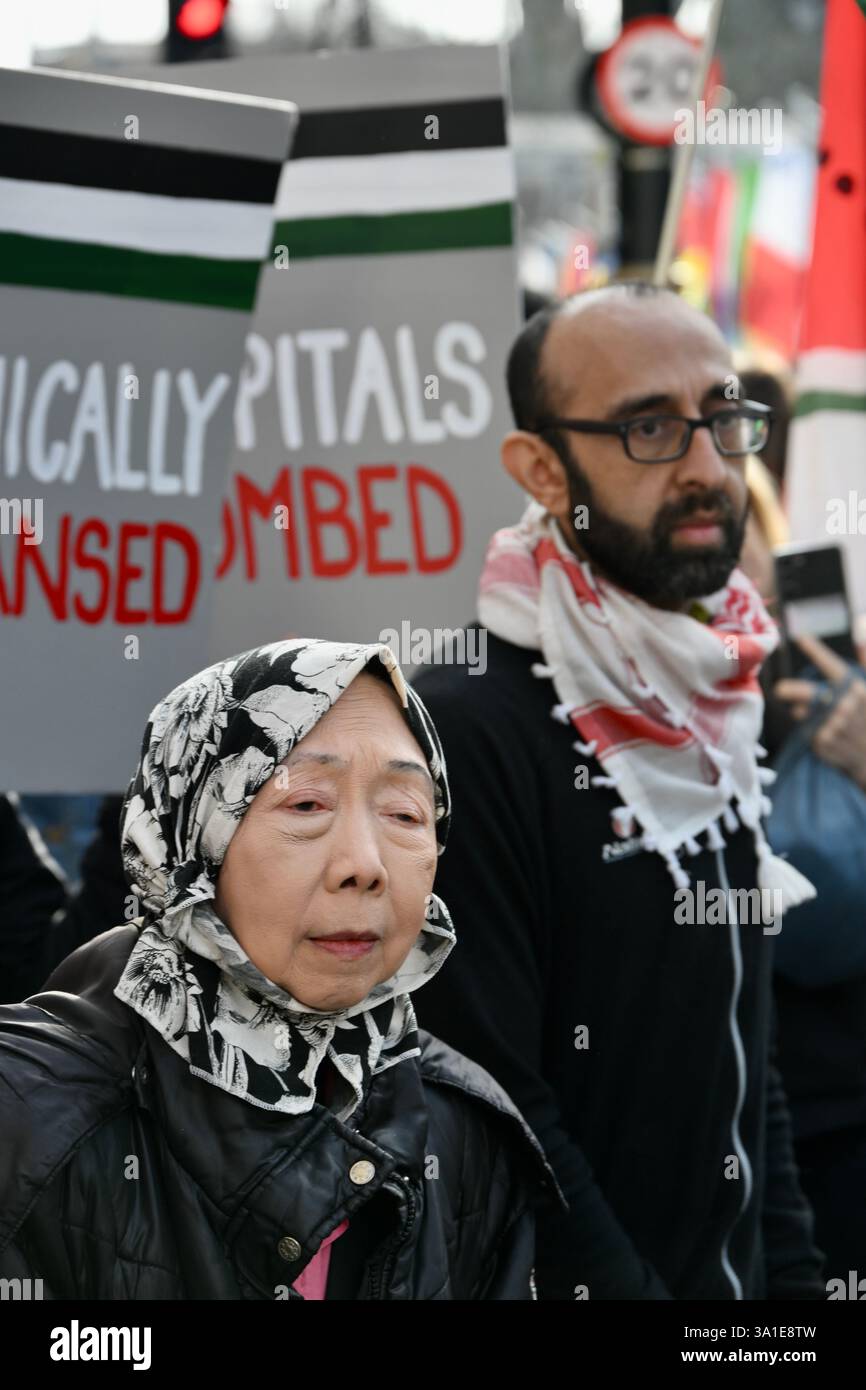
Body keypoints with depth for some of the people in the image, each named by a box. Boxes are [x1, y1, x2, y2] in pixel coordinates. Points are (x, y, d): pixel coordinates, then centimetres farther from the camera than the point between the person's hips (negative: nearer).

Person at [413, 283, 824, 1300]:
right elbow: (491, 1120, -23)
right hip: (566, 1285, -7)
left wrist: (795, 1285, 4)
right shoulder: (463, 734, -19)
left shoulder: (715, 728, 8)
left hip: (735, 1274, 7)